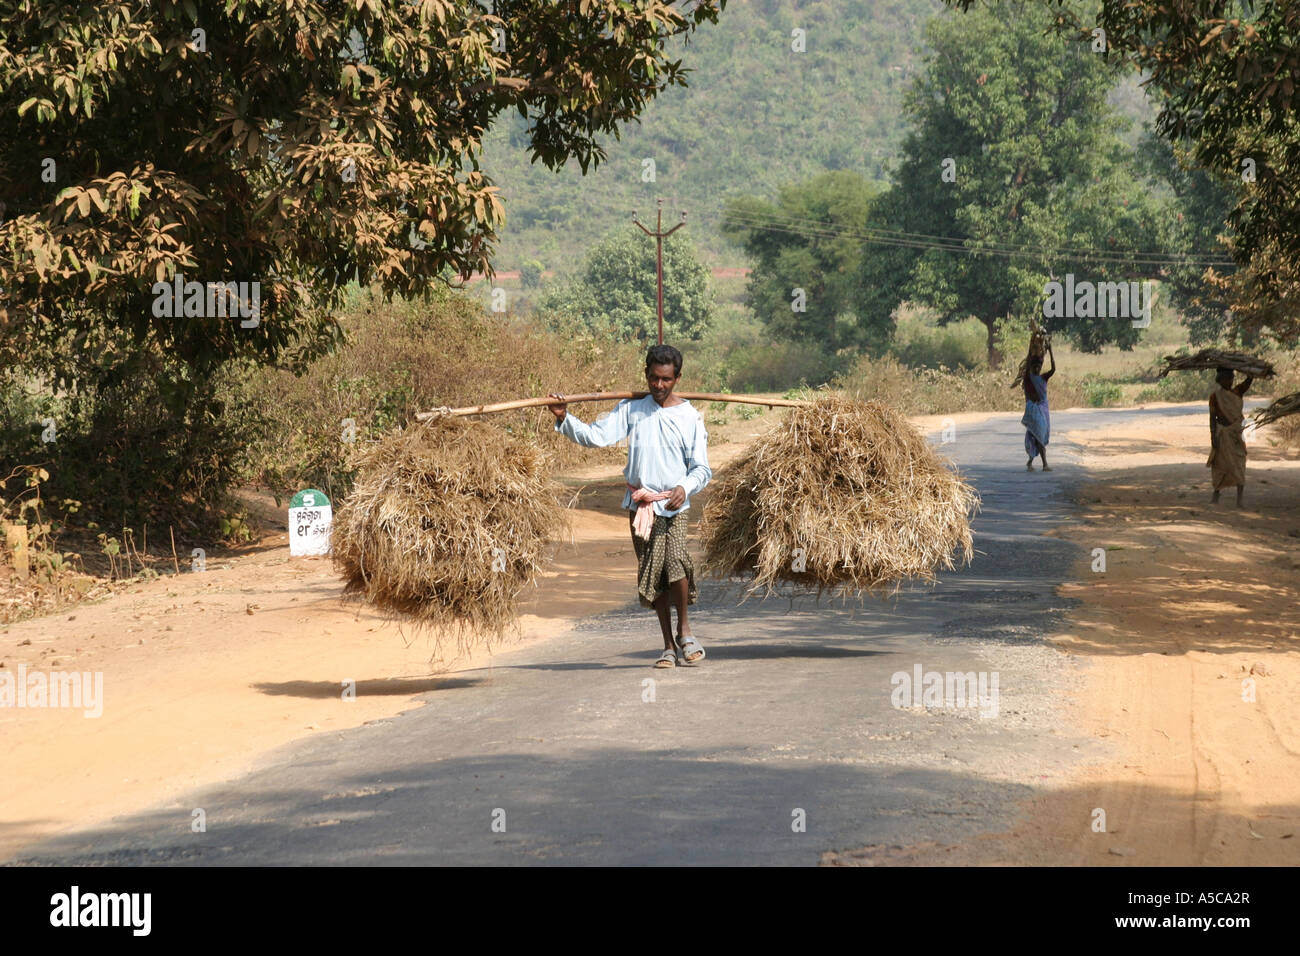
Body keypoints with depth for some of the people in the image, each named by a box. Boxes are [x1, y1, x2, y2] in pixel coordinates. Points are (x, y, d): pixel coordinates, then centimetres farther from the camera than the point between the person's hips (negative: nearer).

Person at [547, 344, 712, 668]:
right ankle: (669, 647, 13)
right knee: (652, 577, 4)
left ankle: (685, 631, -3)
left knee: (677, 563, -22)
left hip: (673, 506, -2)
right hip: (640, 505, 2)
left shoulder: (690, 417, 1)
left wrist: (685, 487, -19)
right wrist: (564, 419, -18)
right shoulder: (631, 408, 5)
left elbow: (701, 468, 1)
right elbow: (597, 436, -4)